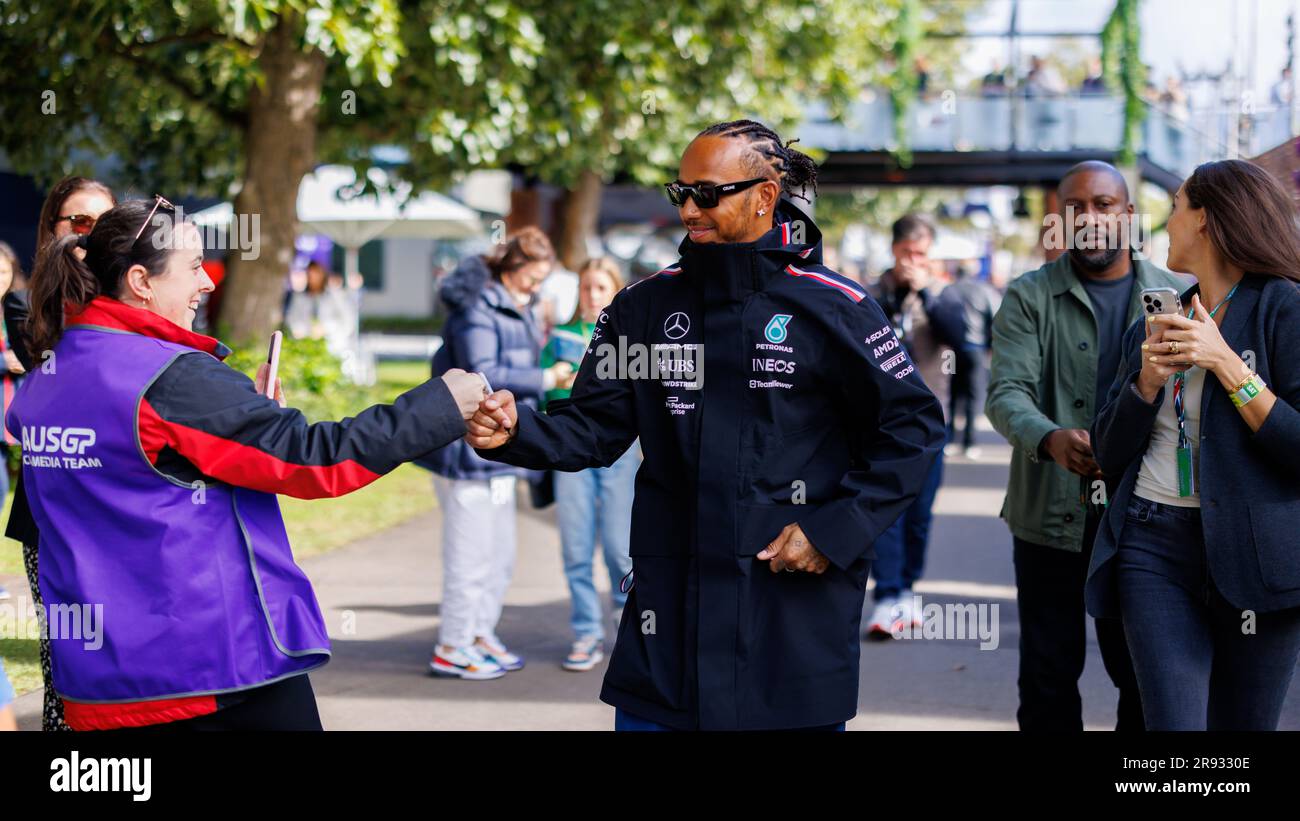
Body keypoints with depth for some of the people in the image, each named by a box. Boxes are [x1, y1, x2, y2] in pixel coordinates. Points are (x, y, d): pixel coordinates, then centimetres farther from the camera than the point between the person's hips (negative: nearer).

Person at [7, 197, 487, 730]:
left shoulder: (37, 387, 8)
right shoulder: (173, 378, -17)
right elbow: (314, 457, -18)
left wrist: (247, 408, 10)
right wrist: (444, 404, -11)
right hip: (220, 667, -7)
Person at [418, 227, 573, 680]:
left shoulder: (515, 311, 18)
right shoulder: (476, 308, -15)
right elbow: (482, 375, -24)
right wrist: (544, 379, -20)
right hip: (470, 451, -10)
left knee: (501, 557, 17)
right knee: (470, 556, -4)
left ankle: (481, 634, 29)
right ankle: (451, 647, 6)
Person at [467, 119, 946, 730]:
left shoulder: (834, 308, -5)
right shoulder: (644, 307, 6)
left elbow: (914, 427, -2)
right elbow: (593, 428, 5)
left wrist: (835, 530, -10)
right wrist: (518, 432, -16)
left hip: (796, 600, -3)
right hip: (670, 602, 3)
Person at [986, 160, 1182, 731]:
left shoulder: (1175, 297, 7)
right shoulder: (1029, 297, 2)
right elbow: (1007, 392, -10)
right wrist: (1050, 438, -31)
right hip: (1051, 513, -1)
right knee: (1048, 674, 6)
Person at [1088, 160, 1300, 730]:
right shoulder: (1156, 324, 15)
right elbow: (1111, 456, 14)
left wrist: (1226, 364, -14)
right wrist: (1148, 379, -2)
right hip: (1154, 550, 4)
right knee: (1175, 724, -10)